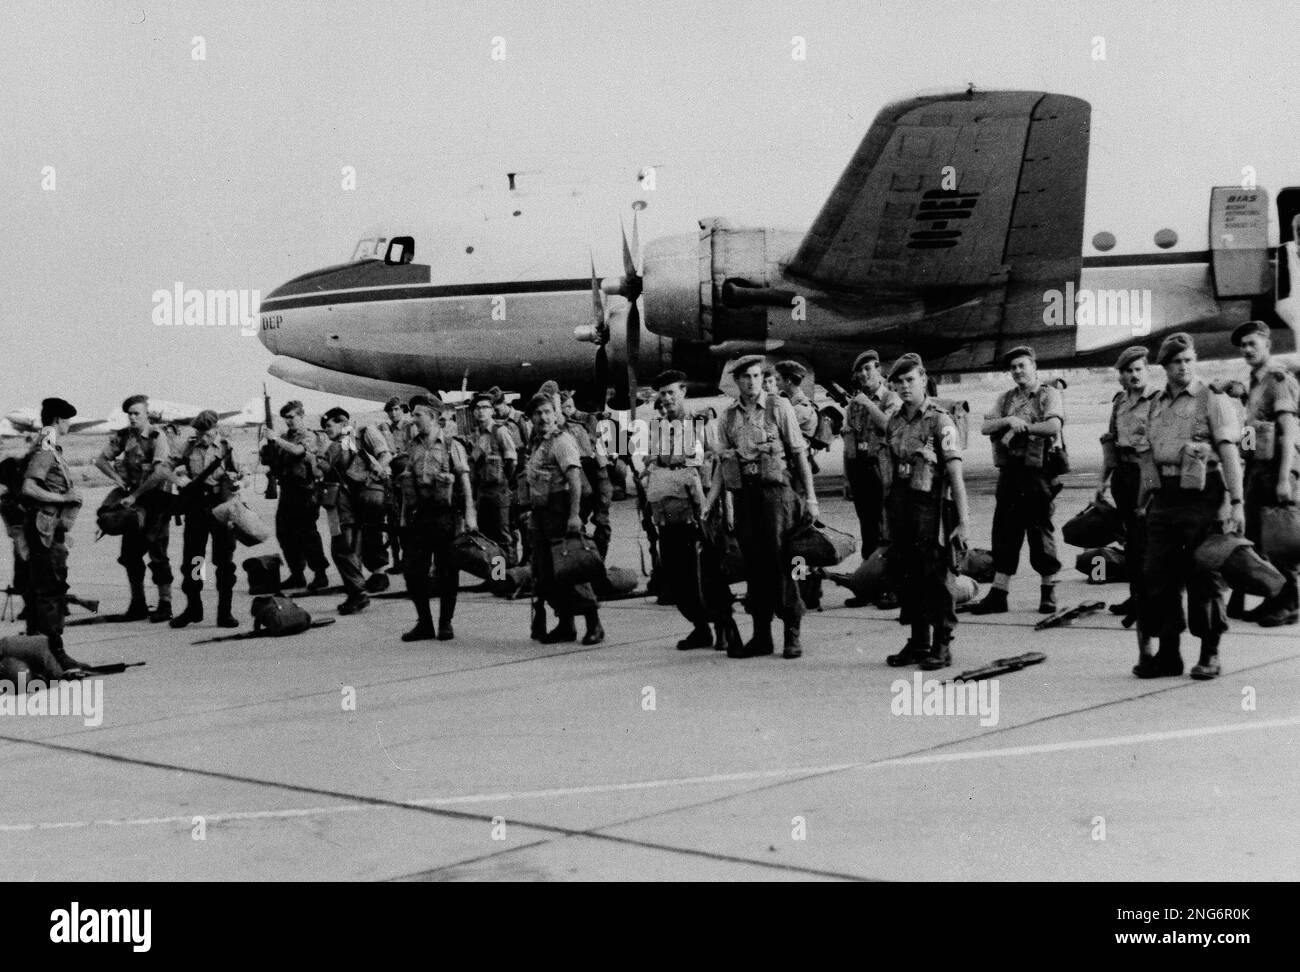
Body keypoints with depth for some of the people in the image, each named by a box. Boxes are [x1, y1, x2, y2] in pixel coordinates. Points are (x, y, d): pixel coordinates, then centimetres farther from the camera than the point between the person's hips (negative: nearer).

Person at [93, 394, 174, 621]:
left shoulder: (158, 438, -14)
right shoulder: (123, 436, 4)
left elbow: (159, 474, -24)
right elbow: (101, 460, 13)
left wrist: (134, 495, -21)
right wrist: (116, 478, -4)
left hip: (157, 498, -6)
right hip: (134, 500, 6)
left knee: (157, 553, -6)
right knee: (131, 553, 6)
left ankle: (165, 604, 3)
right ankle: (138, 604, 15)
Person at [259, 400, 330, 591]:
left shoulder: (309, 437, -3)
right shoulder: (284, 439, 16)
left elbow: (298, 450, -23)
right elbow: (267, 461, 17)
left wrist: (276, 440, -21)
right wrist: (266, 447, -3)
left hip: (304, 491, -7)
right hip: (287, 491, 7)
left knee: (306, 534, -9)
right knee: (284, 534, 7)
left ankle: (320, 574, -2)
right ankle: (297, 575, 17)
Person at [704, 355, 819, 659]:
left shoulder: (779, 407, 1)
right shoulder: (728, 416, 11)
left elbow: (799, 453, 2)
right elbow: (722, 463, 13)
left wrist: (810, 497, -3)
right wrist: (708, 504, 5)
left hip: (775, 488, -3)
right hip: (743, 494, 4)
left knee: (779, 562, -6)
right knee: (753, 565, 6)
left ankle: (792, 634, 1)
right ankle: (761, 636, 12)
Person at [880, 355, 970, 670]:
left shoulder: (939, 420, -8)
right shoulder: (894, 422, 12)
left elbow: (955, 471, -12)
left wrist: (963, 519, -17)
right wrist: (889, 510, 13)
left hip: (931, 506, -7)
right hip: (900, 506, 7)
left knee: (937, 578, -2)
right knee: (903, 575, 10)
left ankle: (942, 646, 7)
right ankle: (918, 642, 22)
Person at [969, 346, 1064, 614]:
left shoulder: (1049, 394, 1)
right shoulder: (1005, 399, 17)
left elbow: (1053, 426, -15)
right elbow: (985, 427, 4)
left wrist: (1020, 428, -10)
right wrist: (1010, 421, -14)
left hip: (1038, 471, -5)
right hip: (1009, 471, 5)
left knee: (1041, 531, 0)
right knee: (1004, 532, 4)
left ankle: (1048, 593, 12)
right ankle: (997, 595, 7)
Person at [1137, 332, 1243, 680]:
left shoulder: (1212, 399, -3)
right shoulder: (1157, 404, 14)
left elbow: (1229, 452, -9)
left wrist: (1236, 502, -16)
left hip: (1202, 495, -5)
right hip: (1165, 495, 6)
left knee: (1204, 578, 0)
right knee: (1157, 576, 3)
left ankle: (1209, 654, 10)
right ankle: (1167, 653, 12)